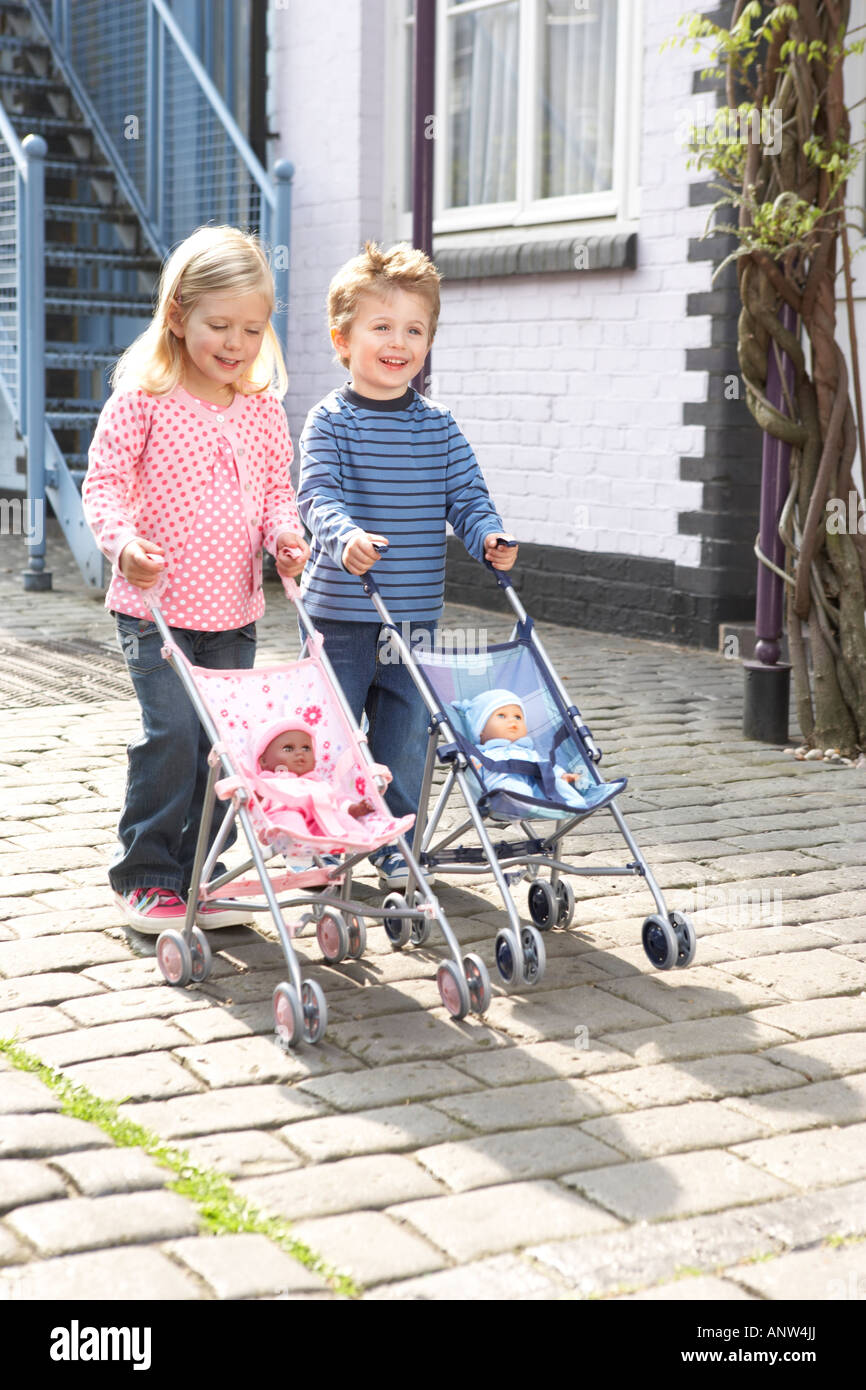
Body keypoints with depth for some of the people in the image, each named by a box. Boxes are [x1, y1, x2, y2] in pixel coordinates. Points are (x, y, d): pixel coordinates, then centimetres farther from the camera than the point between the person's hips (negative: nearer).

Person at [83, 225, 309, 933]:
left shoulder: (263, 408, 7)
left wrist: (285, 532, -6)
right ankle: (145, 876, 6)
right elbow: (104, 483, -8)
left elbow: (276, 488, 15)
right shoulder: (142, 400, -7)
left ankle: (198, 874, 20)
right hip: (156, 603, -5)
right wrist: (124, 539, -27)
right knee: (172, 736, -11)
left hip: (234, 608, 5)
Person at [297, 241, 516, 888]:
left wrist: (490, 536, -17)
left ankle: (393, 841, 26)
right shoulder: (330, 421, -7)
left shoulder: (439, 427, 6)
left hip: (415, 615, 3)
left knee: (405, 736, 11)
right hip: (340, 613, -3)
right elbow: (319, 495, -18)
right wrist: (346, 536, -39)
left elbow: (467, 495, 4)